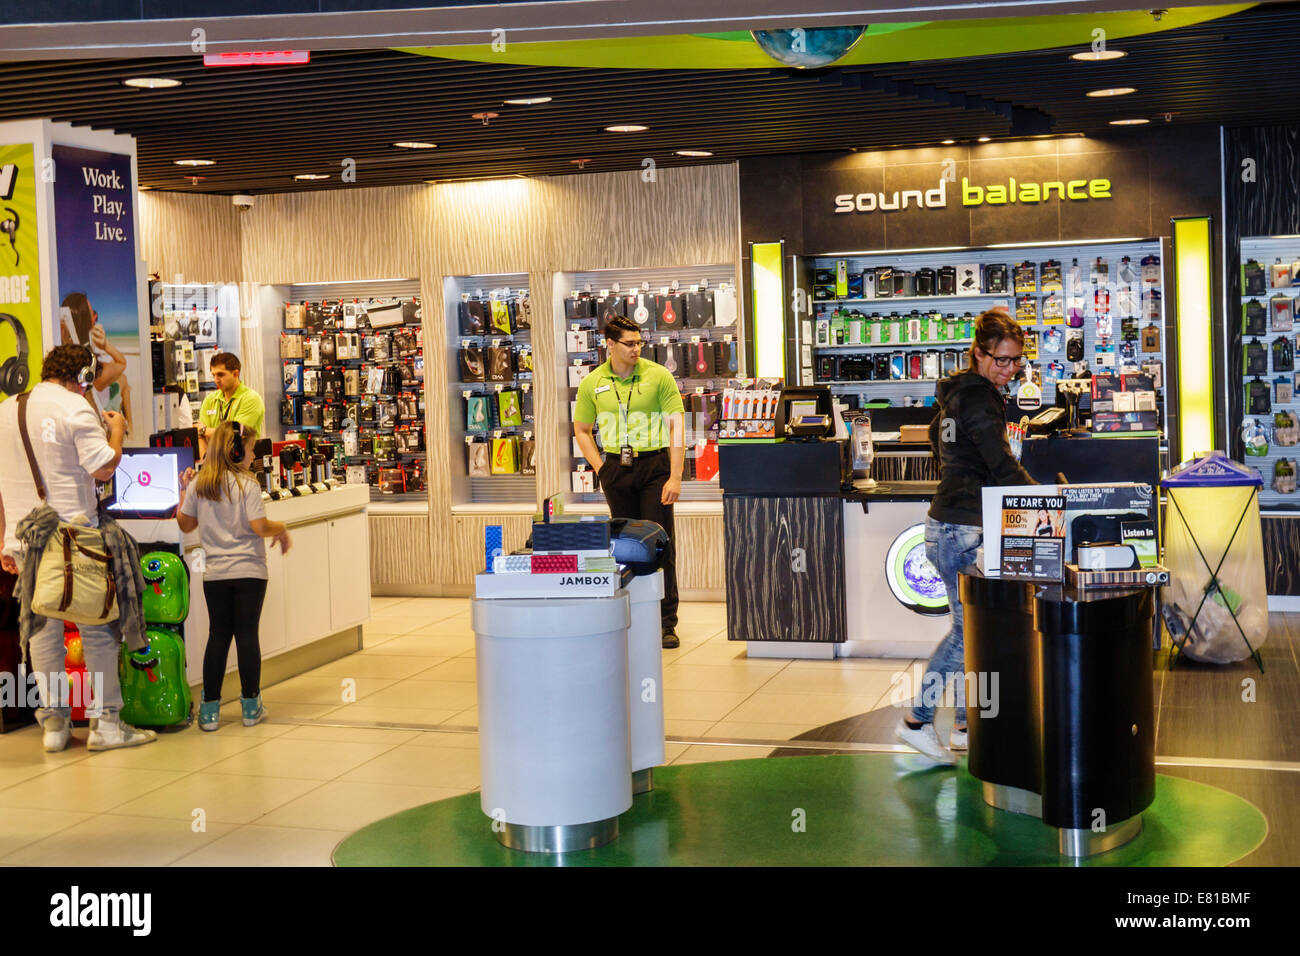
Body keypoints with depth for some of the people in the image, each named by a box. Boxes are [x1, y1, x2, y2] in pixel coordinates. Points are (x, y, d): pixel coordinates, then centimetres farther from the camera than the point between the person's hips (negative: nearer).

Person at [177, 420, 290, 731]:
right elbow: (259, 527, -16)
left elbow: (185, 524, 11)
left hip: (215, 573, 4)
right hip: (249, 571, -4)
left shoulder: (199, 485, 3)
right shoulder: (247, 484, -9)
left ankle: (210, 708, 9)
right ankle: (251, 706, 10)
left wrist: (182, 494, 24)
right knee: (247, 635, 3)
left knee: (218, 636, 8)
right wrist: (281, 529, 2)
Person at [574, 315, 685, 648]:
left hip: (654, 463, -3)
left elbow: (677, 425, -5)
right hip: (616, 467, 3)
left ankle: (666, 623, 1)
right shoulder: (592, 384, 4)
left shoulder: (658, 376, -4)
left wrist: (675, 476, -11)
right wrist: (601, 469, 4)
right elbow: (581, 429, 15)